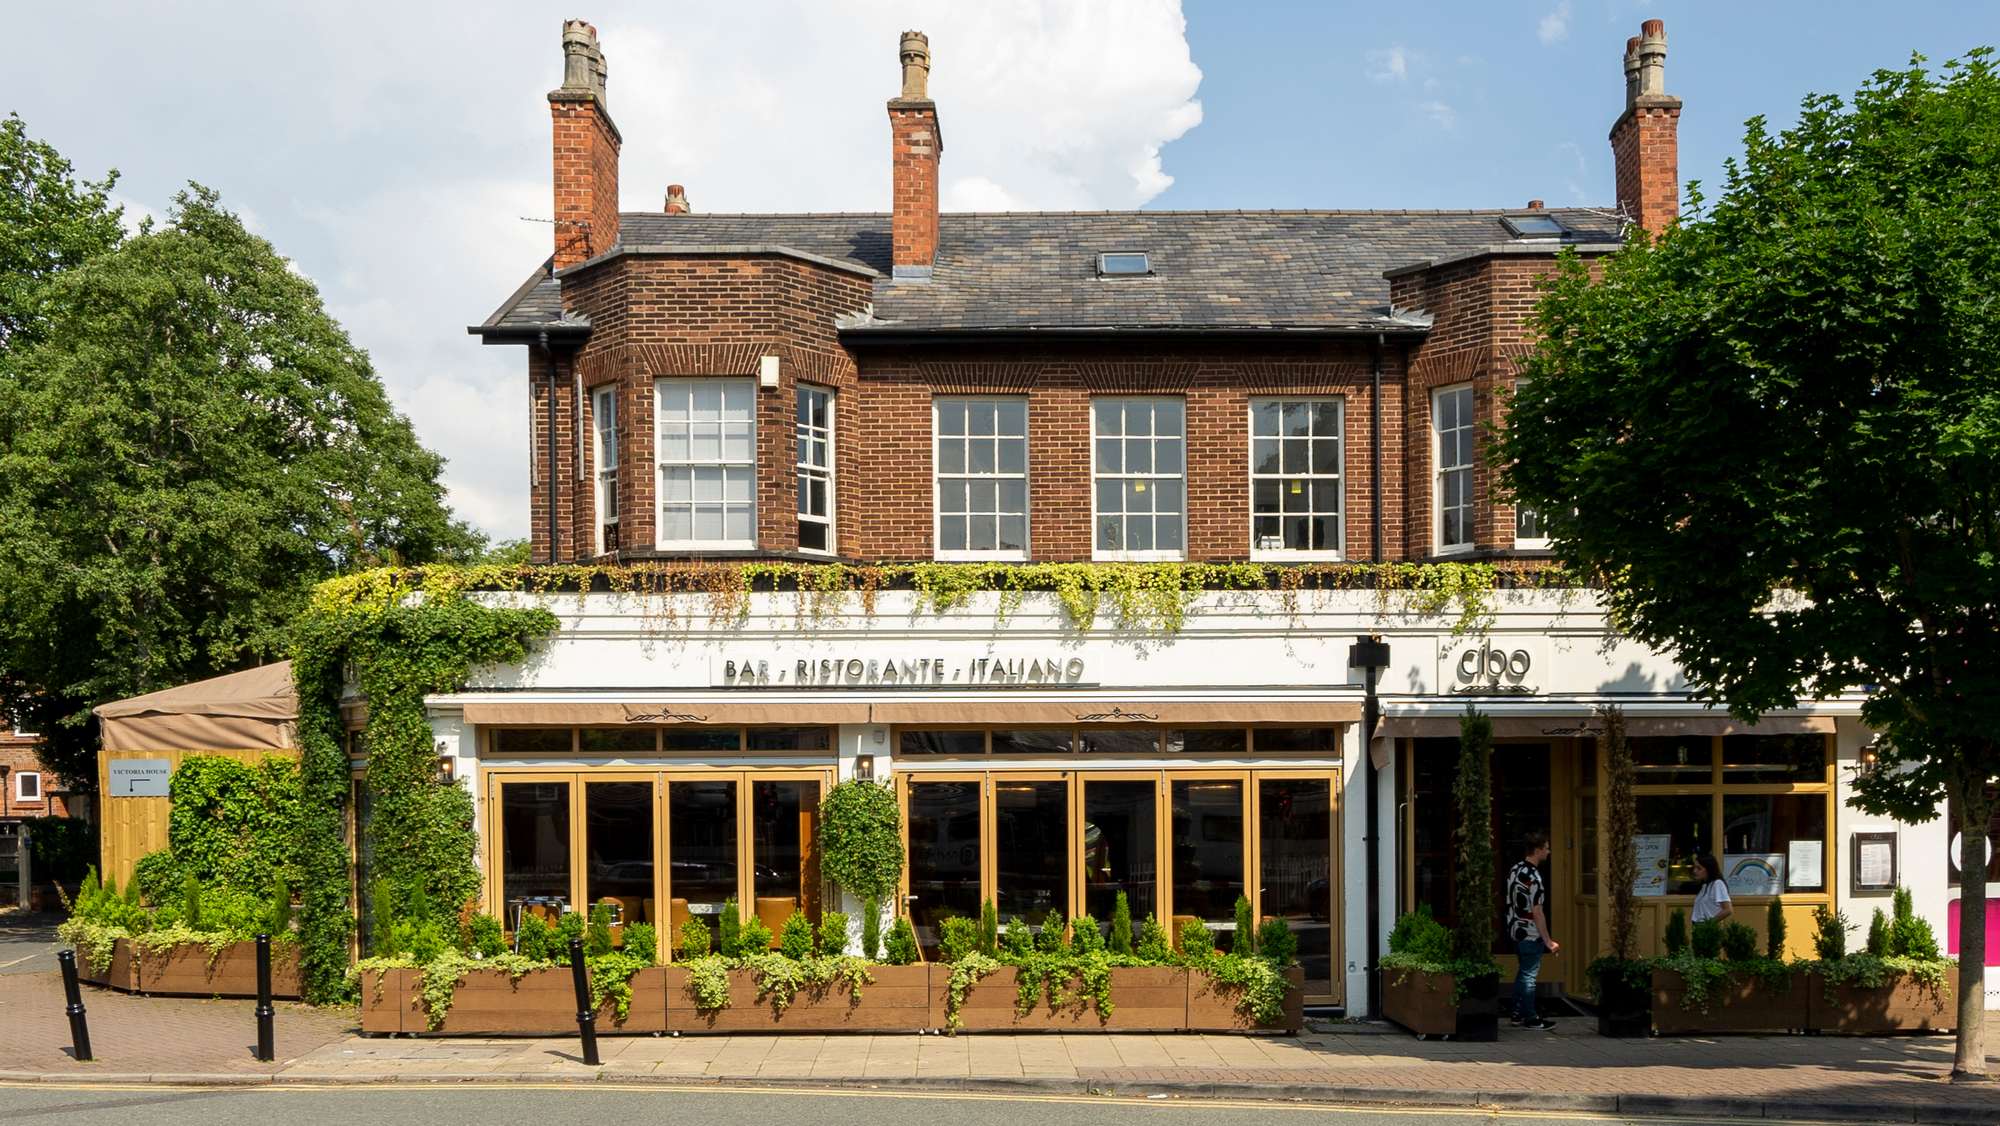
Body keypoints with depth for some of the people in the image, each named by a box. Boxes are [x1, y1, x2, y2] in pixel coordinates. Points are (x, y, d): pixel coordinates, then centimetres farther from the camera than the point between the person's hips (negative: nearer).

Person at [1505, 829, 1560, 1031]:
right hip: (1531, 934, -9)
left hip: (1516, 931, 9)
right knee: (1529, 975, 0)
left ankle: (1518, 1014, 23)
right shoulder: (1533, 877, -22)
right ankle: (1531, 1019, 8)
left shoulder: (1515, 870, 5)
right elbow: (1537, 912, -22)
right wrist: (1548, 941, -16)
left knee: (1523, 972, 17)